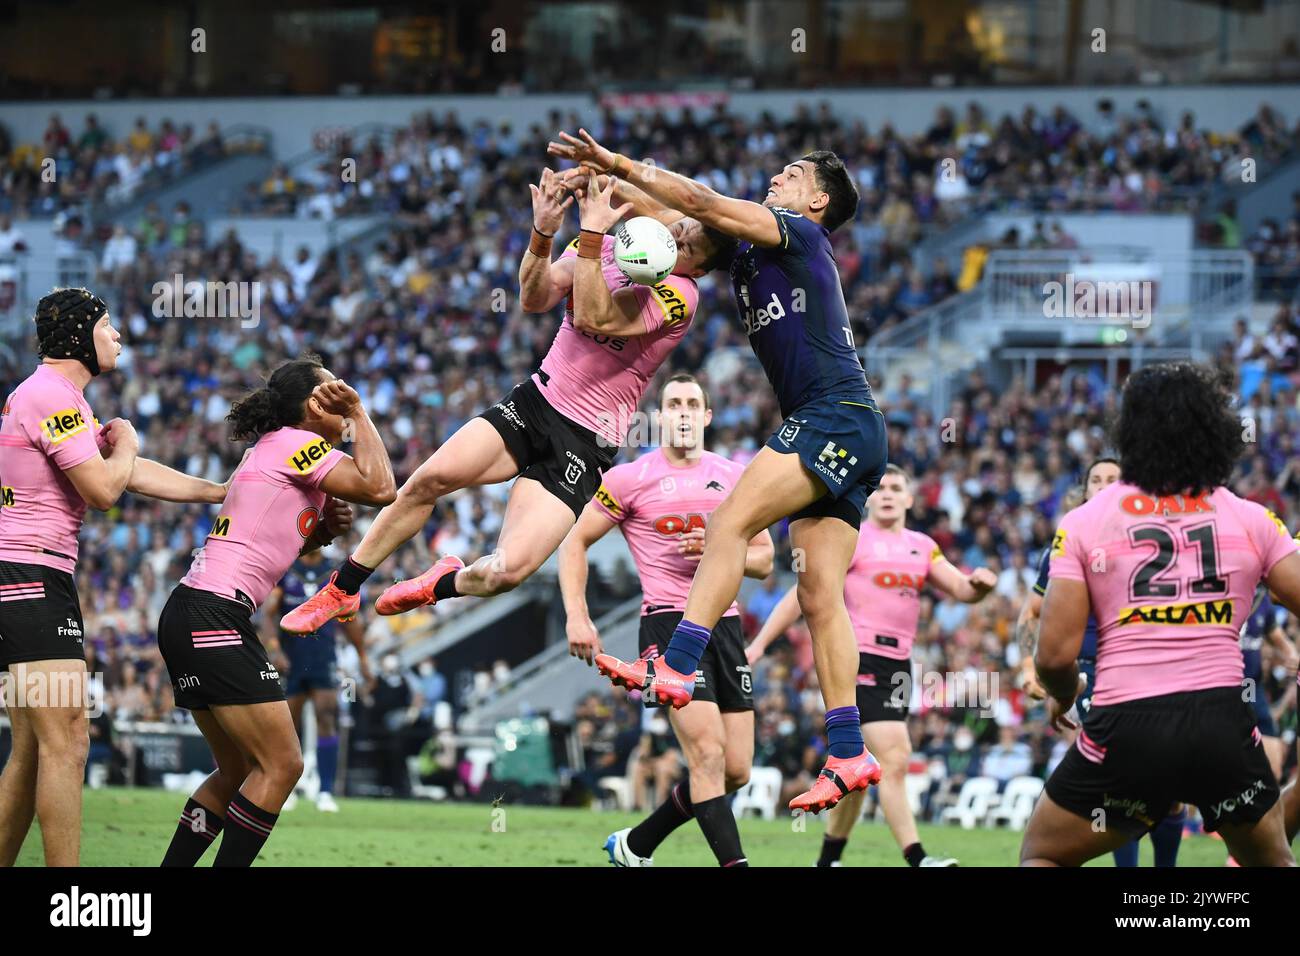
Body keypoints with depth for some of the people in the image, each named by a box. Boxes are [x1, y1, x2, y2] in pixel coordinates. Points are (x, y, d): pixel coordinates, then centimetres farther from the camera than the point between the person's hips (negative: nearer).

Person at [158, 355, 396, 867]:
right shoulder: (296, 444, -8)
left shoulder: (272, 450, 20)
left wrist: (323, 530, 10)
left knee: (238, 771, 14)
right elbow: (380, 488, -18)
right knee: (281, 765, -9)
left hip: (190, 615, 10)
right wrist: (360, 414, -6)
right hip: (213, 618, -10)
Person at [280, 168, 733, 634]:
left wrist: (591, 233, -28)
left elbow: (593, 317, -25)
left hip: (583, 446, -4)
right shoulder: (607, 246, 5)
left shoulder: (680, 294, -12)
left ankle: (444, 584, 15)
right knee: (431, 477, -19)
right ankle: (341, 592, -2)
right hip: (534, 400, 4)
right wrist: (543, 233, -24)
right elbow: (535, 297, -7)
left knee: (508, 569, -20)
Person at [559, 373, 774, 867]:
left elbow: (763, 559, 14)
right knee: (709, 757, -19)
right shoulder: (630, 479, -1)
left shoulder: (735, 478, 11)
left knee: (736, 772, 4)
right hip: (669, 624, -5)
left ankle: (635, 845, 22)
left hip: (725, 625, 5)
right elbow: (575, 542, 4)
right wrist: (577, 618, -6)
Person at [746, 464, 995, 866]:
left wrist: (979, 584, -11)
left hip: (898, 663, 7)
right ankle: (917, 858, -25)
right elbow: (804, 593, -2)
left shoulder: (922, 547, 17)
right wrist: (760, 643, -6)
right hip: (860, 660, -7)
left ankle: (829, 859, 24)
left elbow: (961, 590, 14)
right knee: (894, 759, -18)